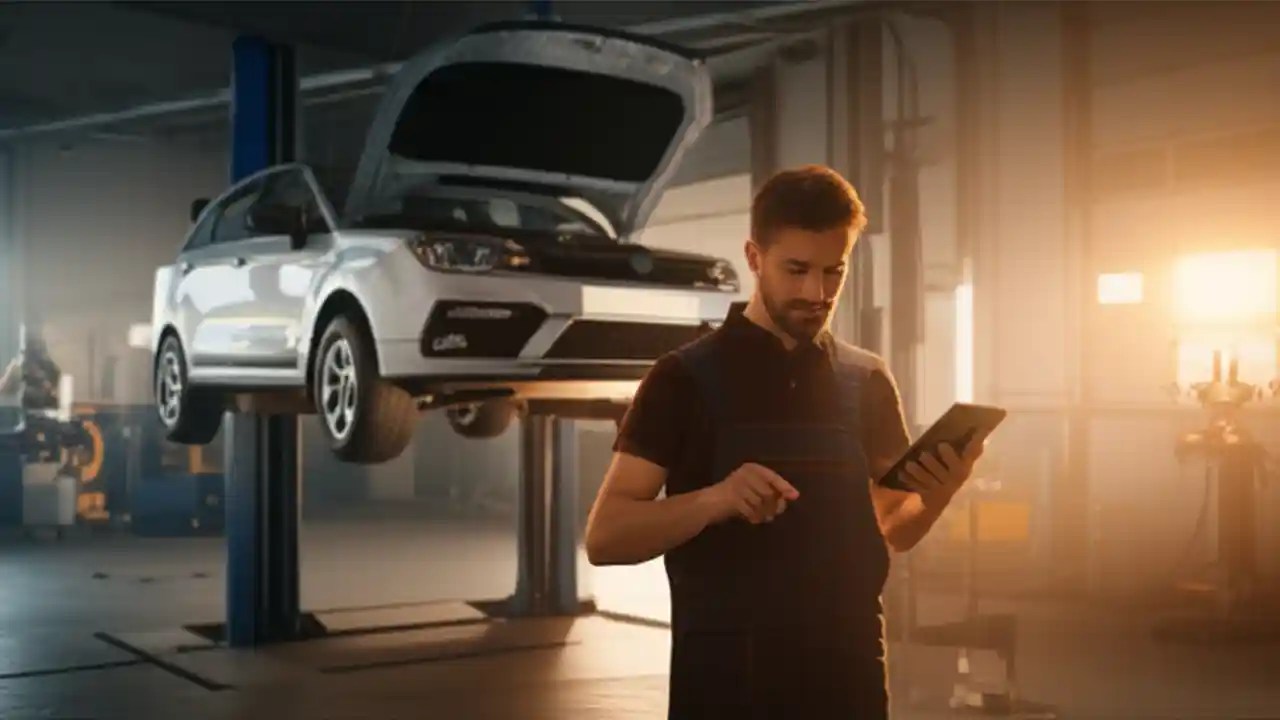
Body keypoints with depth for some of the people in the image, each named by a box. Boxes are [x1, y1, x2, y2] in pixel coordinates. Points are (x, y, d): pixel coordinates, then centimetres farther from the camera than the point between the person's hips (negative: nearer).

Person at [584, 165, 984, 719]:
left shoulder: (868, 382, 6)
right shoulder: (684, 379, -5)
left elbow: (892, 530, 12)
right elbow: (605, 536, -10)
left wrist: (939, 492, -9)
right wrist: (712, 500, -27)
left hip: (848, 673, 3)